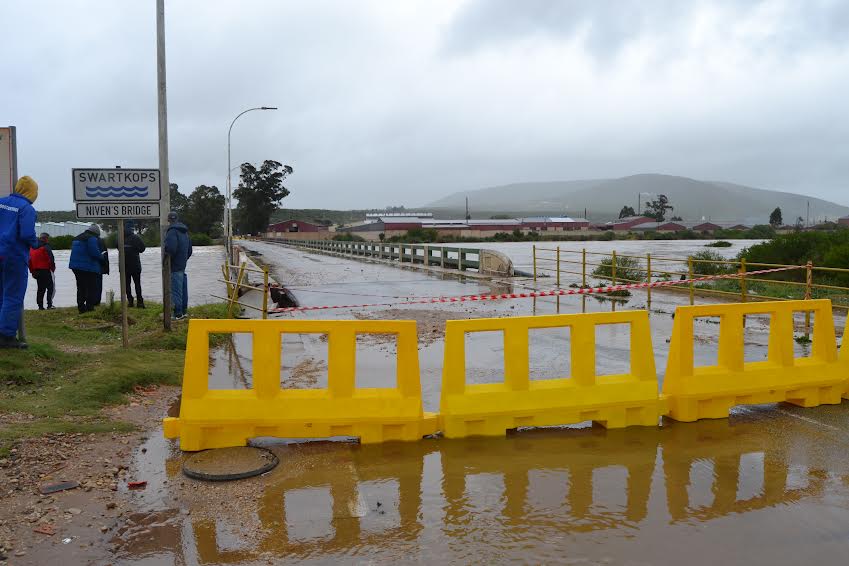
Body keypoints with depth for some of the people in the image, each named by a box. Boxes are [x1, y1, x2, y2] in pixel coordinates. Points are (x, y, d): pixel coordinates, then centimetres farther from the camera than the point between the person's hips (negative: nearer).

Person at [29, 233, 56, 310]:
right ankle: (49, 304, -11)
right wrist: (53, 269, -6)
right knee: (50, 287, -2)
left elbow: (30, 261, 16)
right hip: (46, 270, -7)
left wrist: (32, 271, 20)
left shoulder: (32, 248, 14)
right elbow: (51, 260, -18)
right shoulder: (46, 247, -10)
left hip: (36, 271, 7)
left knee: (40, 289, 12)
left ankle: (40, 306, 10)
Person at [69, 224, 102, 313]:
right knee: (92, 289, -4)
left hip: (76, 266, 9)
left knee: (81, 288, 14)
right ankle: (90, 307, -7)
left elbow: (74, 251, 21)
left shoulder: (77, 238, 18)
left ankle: (81, 307, 15)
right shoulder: (92, 239, -11)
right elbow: (95, 252, -20)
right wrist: (100, 257, -2)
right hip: (89, 267, -9)